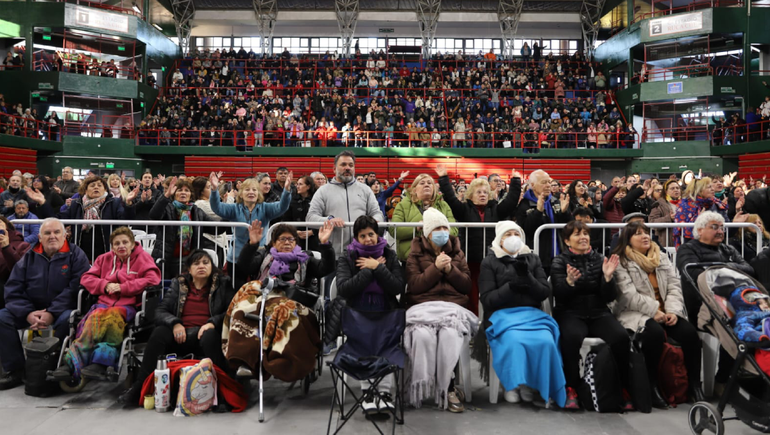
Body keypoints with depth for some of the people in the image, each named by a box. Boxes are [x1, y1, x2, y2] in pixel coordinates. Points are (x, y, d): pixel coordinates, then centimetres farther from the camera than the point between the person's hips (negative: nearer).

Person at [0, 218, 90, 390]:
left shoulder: (76, 255, -3)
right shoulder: (29, 257, 8)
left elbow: (75, 288, -14)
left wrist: (52, 313, -23)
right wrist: (28, 314, -15)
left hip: (61, 310, -4)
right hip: (30, 310, 5)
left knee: (67, 319, -35)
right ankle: (15, 371, -8)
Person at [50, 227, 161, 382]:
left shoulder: (142, 257, 10)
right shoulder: (105, 258, 24)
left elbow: (153, 280, -5)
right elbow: (86, 278, 20)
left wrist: (122, 287, -7)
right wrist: (106, 285, 0)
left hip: (128, 305, -3)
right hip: (105, 302, 3)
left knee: (111, 315, -38)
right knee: (95, 317, -33)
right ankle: (71, 363, -44)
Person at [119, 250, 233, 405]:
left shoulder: (222, 283, 10)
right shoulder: (178, 283, 16)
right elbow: (160, 311, 10)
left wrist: (212, 323, -17)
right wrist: (175, 323, -11)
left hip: (206, 333, -2)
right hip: (180, 335, 3)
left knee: (210, 336, -37)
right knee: (159, 333, -28)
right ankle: (139, 387, -27)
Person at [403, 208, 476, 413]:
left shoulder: (456, 252, 19)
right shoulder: (415, 254, 12)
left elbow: (467, 286, 13)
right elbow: (414, 285, -1)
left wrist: (450, 269, -3)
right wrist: (436, 268, -8)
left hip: (453, 306, 1)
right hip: (423, 306, -1)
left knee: (449, 334, -33)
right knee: (423, 335, -34)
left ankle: (445, 388, -18)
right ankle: (448, 388, -21)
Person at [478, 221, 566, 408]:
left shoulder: (532, 259, 18)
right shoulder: (489, 262, 9)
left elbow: (545, 292, 8)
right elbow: (487, 299, -1)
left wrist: (528, 279, -10)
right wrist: (511, 286, -14)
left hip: (532, 314, 3)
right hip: (502, 315, -3)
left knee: (546, 340, -30)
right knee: (514, 341, -36)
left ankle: (535, 385, -11)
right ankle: (512, 384, -15)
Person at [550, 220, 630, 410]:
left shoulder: (600, 260, 11)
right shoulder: (560, 262, 5)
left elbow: (610, 297, 5)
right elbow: (559, 296, -6)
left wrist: (608, 276, -12)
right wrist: (569, 281, -25)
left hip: (599, 313, 3)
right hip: (570, 314, -2)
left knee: (621, 337, -27)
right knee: (572, 337, -35)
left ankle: (624, 389, -10)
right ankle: (571, 389, -21)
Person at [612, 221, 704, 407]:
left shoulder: (662, 257, 15)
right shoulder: (621, 262, -3)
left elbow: (674, 286, 7)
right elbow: (629, 296, -13)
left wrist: (673, 311, -9)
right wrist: (654, 311, -20)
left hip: (665, 313, 5)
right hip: (635, 314, -5)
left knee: (690, 332, -20)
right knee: (655, 333, -34)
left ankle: (694, 384, -8)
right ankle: (651, 385, -20)